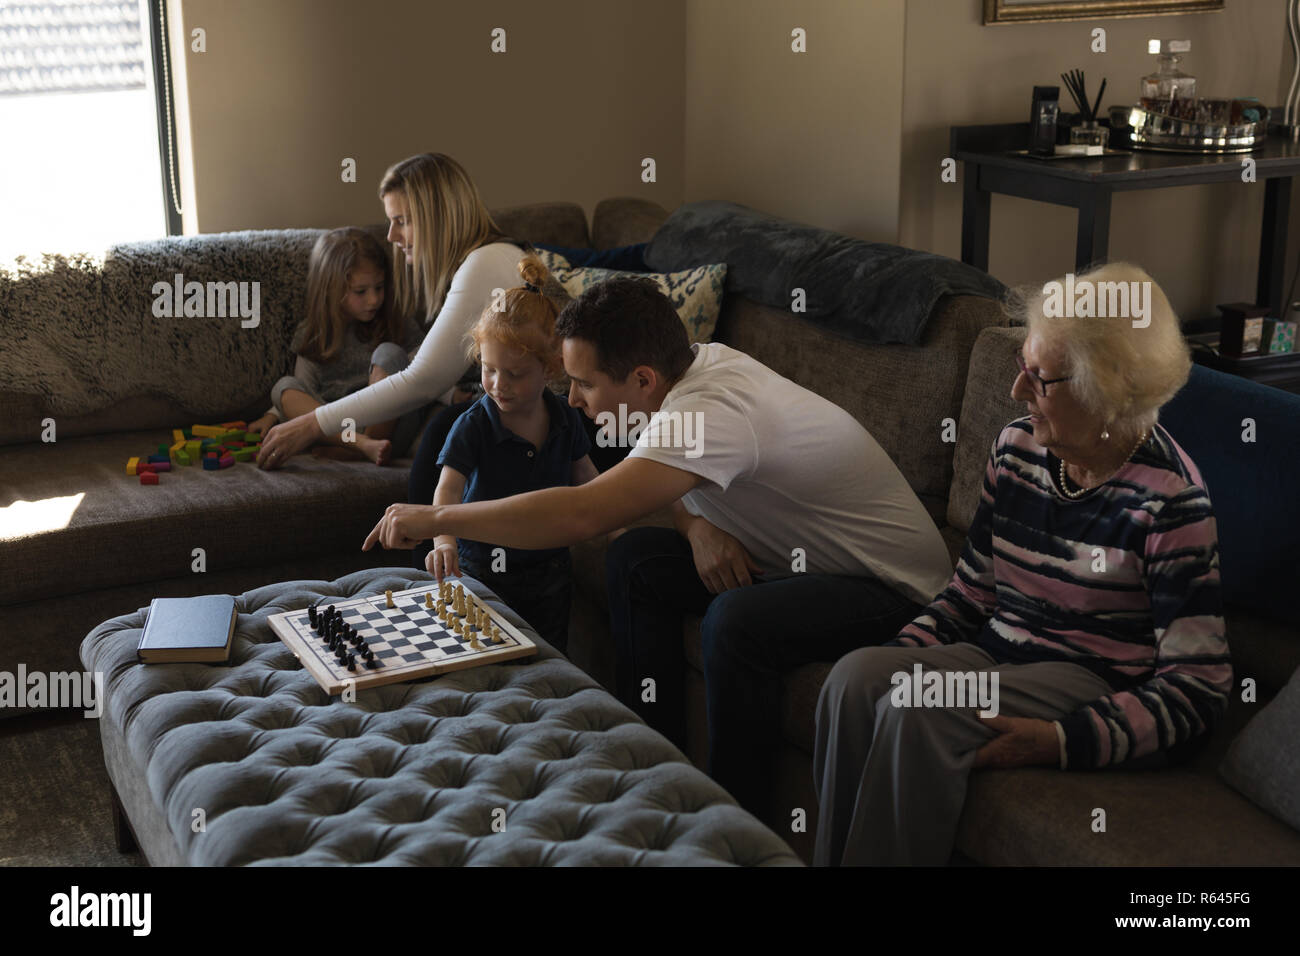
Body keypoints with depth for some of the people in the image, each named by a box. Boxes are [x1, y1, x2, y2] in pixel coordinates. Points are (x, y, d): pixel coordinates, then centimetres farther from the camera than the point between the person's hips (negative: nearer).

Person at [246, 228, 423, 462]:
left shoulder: (401, 328, 10)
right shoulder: (313, 335, 14)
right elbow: (304, 388, 13)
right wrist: (273, 415, -4)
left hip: (386, 423, -2)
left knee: (388, 353, -19)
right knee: (284, 386, -20)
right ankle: (363, 444, -40)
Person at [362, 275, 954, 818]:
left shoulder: (712, 411, -32)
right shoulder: (701, 362, -4)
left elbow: (582, 514, -40)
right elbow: (675, 486, 12)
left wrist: (436, 519, -30)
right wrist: (697, 525, -13)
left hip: (894, 588, -9)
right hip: (806, 555, 9)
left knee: (735, 621, -34)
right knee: (636, 560, 1)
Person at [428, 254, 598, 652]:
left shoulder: (564, 418, -6)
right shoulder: (473, 425, -18)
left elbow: (583, 473, 12)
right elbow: (448, 488, -30)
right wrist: (444, 540, -47)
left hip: (548, 566, 3)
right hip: (484, 569, -3)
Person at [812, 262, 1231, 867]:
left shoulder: (1167, 499, -13)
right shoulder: (1017, 448, 6)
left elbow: (1198, 688, -14)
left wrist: (1059, 742, -24)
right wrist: (900, 656, -5)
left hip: (1093, 680, -6)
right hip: (999, 655, 6)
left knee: (920, 712, -30)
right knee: (855, 675, -22)